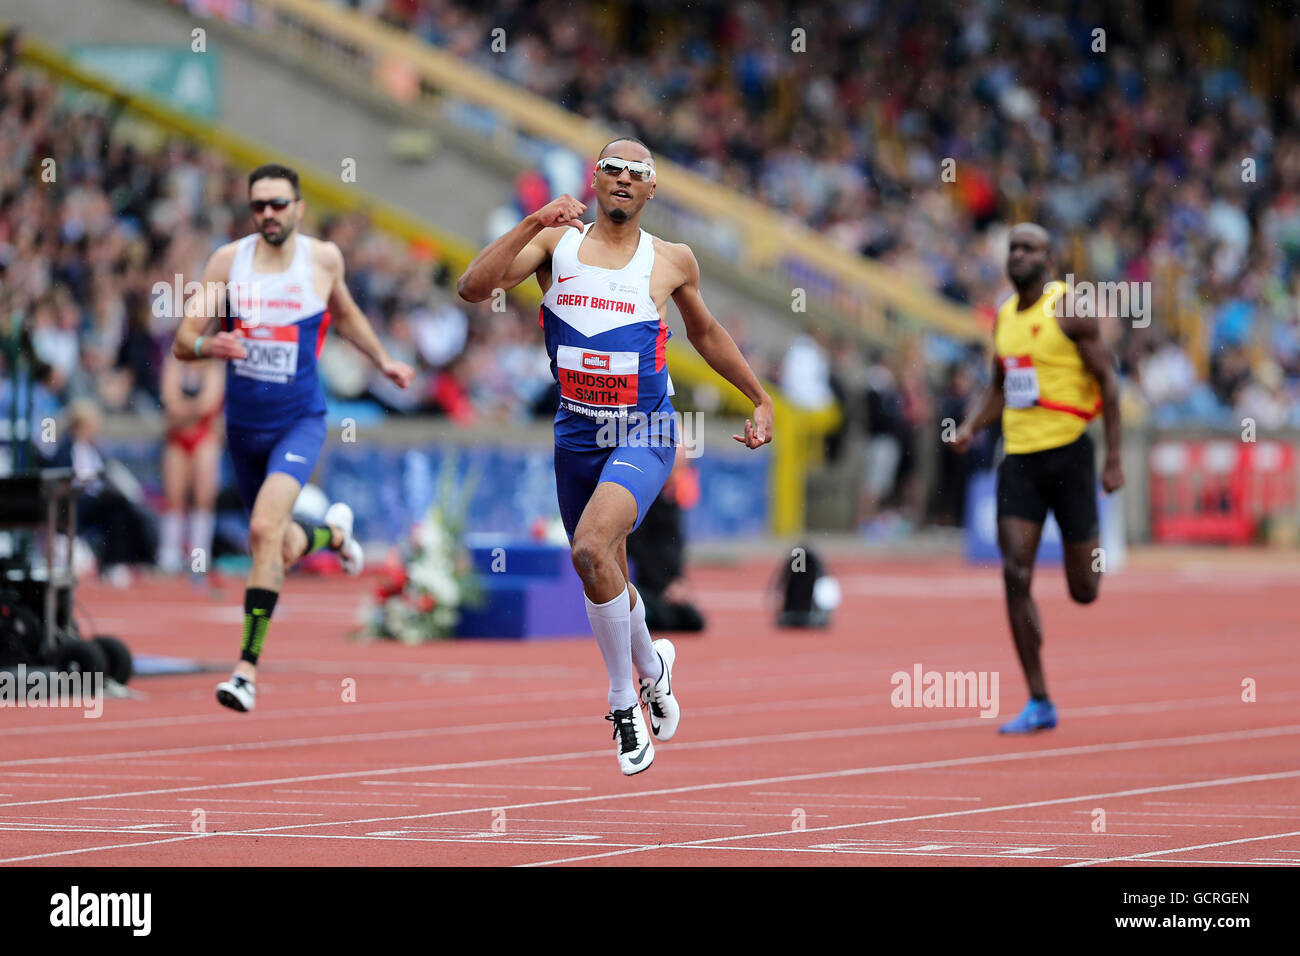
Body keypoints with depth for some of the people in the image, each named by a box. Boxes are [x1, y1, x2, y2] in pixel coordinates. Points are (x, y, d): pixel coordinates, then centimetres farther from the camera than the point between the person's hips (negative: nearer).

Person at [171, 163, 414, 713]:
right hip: (243, 424, 3)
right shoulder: (228, 261, -5)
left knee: (266, 529, -25)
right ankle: (332, 532, 55)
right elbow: (182, 343, -6)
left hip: (299, 422, -3)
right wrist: (208, 345, -28)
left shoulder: (323, 260, -4)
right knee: (283, 551, 16)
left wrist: (383, 361, 26)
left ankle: (248, 668, -24)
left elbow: (343, 313, 18)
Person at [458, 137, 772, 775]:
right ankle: (651, 664, 48)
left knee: (591, 548, -27)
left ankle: (625, 700, -13)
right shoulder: (556, 242, 0)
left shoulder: (671, 261, 0)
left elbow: (704, 332, 19)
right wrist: (534, 224, -22)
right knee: (604, 576, 15)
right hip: (577, 432, 3)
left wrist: (760, 400, 24)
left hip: (643, 434, -3)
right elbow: (472, 289, -13)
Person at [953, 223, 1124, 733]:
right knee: (1016, 575, -10)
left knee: (1084, 590, 0)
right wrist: (971, 427, 5)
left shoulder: (1068, 309, -8)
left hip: (1068, 451, -5)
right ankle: (1039, 703, -5)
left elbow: (1106, 380, -8)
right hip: (1019, 457, 5)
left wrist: (1114, 459, -13)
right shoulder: (1004, 316, 12)